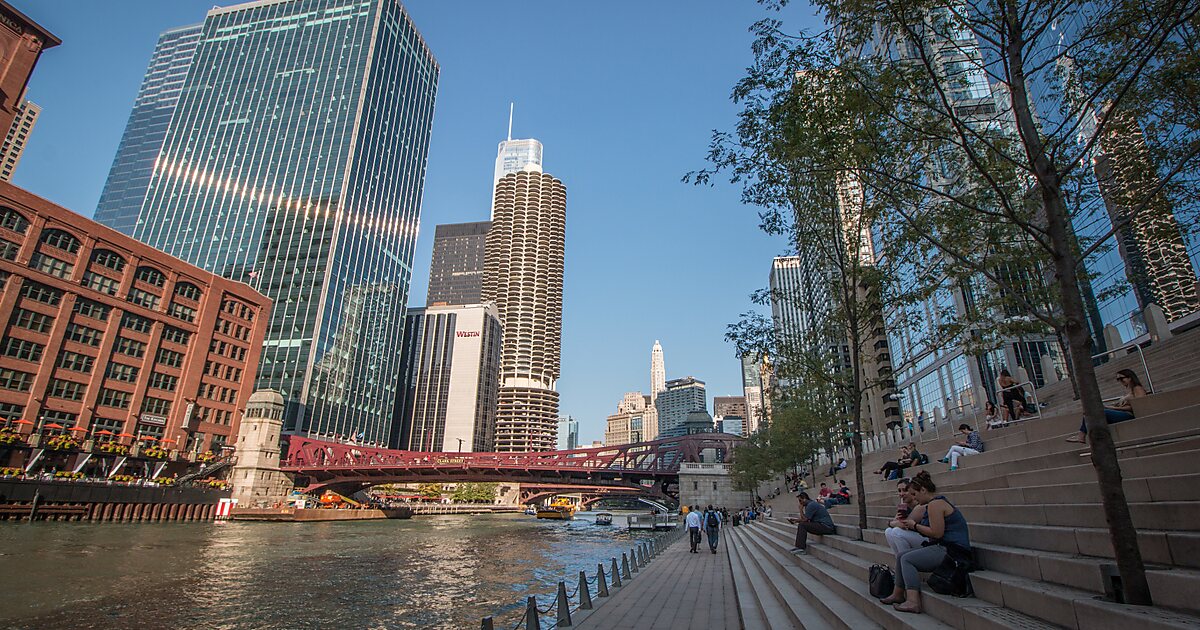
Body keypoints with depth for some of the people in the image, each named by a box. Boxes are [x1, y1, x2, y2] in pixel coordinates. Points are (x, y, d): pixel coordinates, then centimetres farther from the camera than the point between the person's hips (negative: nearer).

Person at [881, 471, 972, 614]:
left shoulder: (935, 504, -16)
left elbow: (937, 533, -22)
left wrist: (914, 526, -9)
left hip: (951, 551, -11)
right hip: (944, 548, 11)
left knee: (907, 559, -15)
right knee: (900, 556, 9)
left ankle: (913, 601, -24)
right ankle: (898, 594, 14)